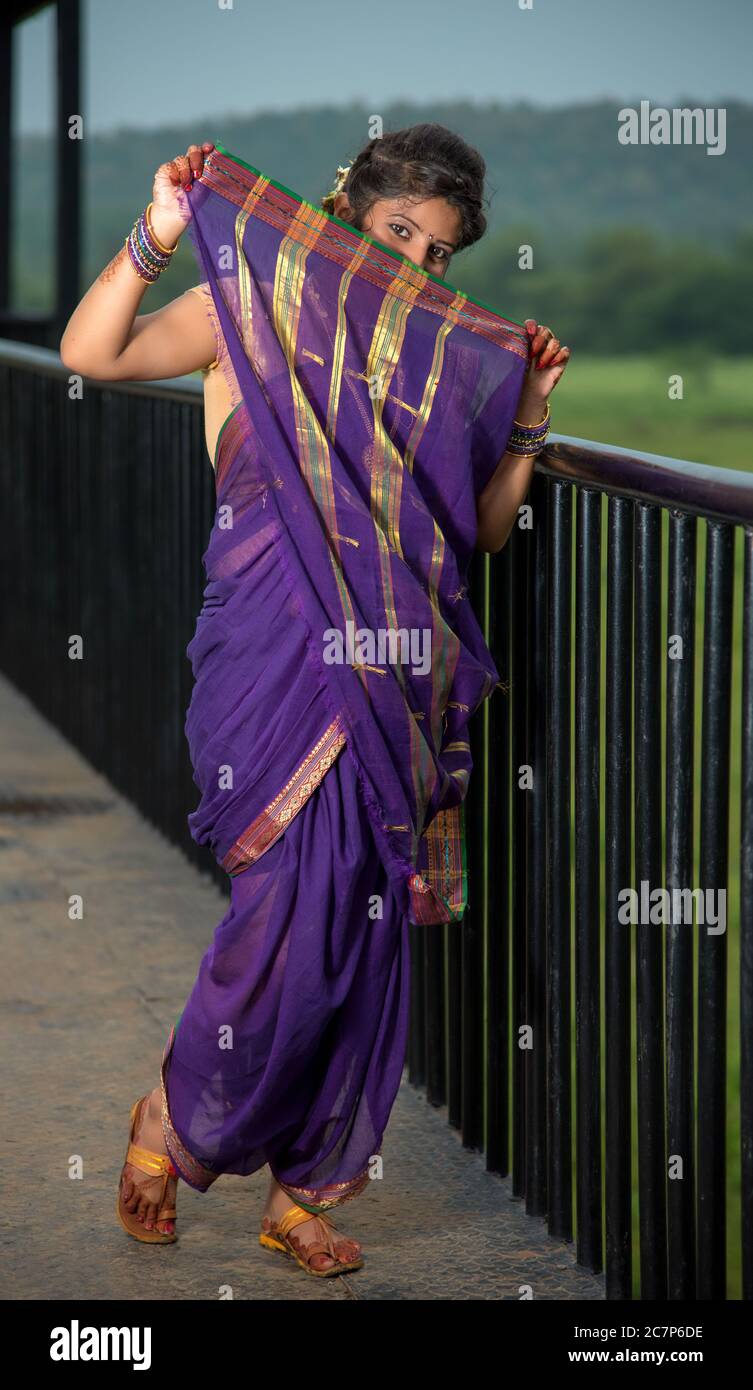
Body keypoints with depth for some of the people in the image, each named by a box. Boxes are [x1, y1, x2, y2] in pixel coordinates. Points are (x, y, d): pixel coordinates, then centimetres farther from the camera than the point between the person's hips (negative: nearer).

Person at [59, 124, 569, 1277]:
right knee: (297, 907, -14)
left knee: (364, 930, 5)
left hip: (389, 674, 5)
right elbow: (91, 353, -9)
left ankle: (302, 1189, 17)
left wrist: (529, 413, 5)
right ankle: (175, 1117, 12)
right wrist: (157, 237, -17)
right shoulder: (251, 313, 4)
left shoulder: (439, 359, 16)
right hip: (276, 650, -5)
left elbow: (483, 529, 16)